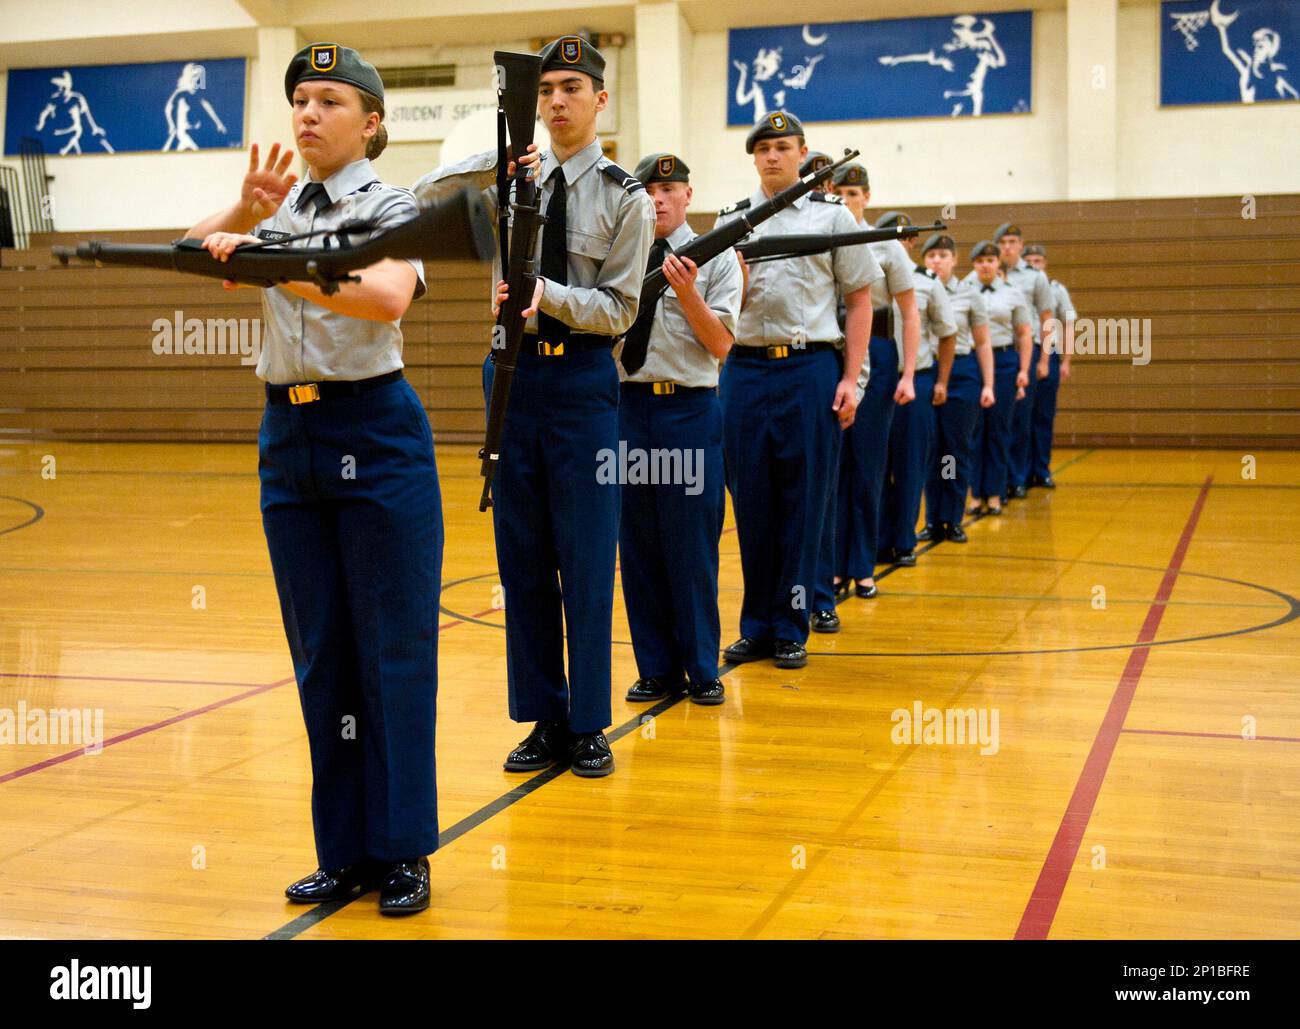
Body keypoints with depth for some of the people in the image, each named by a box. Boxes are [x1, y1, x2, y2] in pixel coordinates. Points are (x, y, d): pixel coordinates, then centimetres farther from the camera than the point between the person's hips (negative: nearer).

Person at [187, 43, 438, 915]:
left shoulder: (389, 206, -4)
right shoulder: (283, 207, 13)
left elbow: (387, 295, -24)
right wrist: (246, 213, -11)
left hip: (375, 433, -6)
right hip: (289, 434, 6)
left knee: (391, 650, 0)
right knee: (319, 655, 9)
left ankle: (403, 852, 9)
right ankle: (345, 852, 19)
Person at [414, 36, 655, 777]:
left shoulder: (626, 199, -2)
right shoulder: (508, 180, 9)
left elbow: (620, 308, -4)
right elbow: (421, 200, 4)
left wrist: (548, 294, -21)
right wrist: (500, 164, -9)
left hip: (583, 380, -3)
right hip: (515, 373, 4)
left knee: (587, 557, -1)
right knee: (523, 557, 7)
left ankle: (589, 726, 10)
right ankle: (544, 721, 17)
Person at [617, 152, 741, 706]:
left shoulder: (716, 257, 3)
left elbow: (720, 344, -4)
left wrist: (687, 292, -18)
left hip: (691, 409, -3)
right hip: (631, 406, 3)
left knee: (693, 543, -1)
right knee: (637, 543, 6)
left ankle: (702, 670, 11)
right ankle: (656, 668, 16)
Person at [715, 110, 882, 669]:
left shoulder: (832, 215, 6)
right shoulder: (730, 220, 13)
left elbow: (859, 298, 4)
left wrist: (850, 379, -3)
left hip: (811, 366, -2)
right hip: (744, 368, 3)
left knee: (802, 501, 1)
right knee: (750, 501, 5)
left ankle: (791, 627, 10)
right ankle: (755, 626, 16)